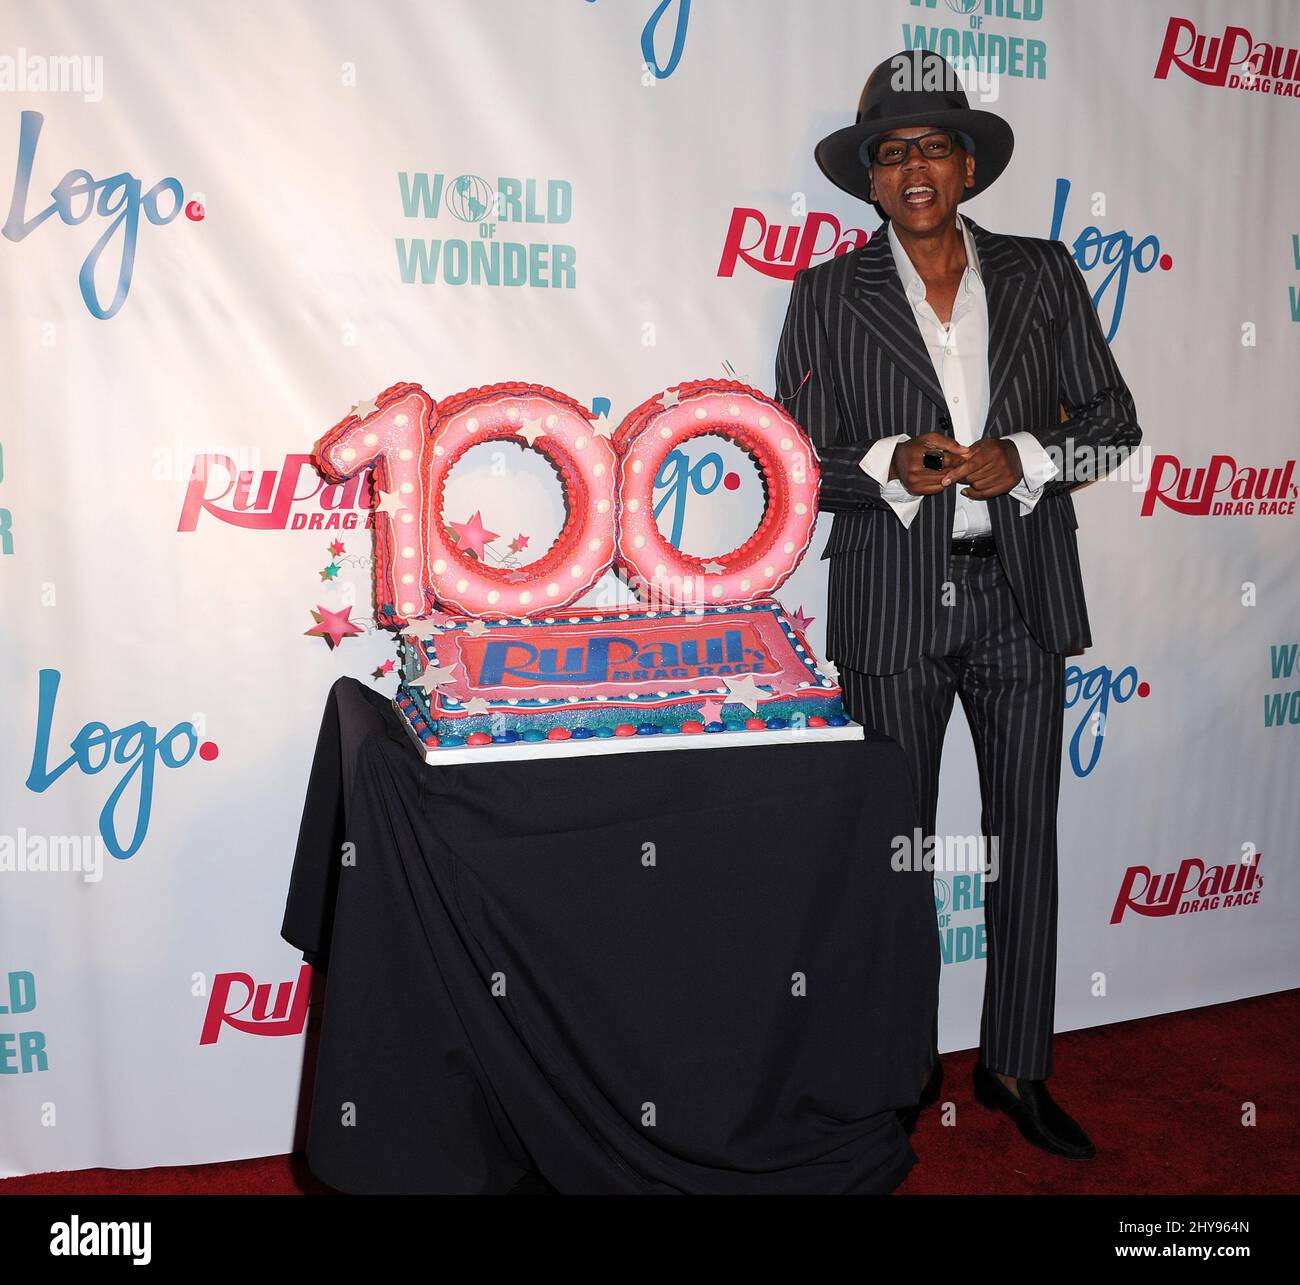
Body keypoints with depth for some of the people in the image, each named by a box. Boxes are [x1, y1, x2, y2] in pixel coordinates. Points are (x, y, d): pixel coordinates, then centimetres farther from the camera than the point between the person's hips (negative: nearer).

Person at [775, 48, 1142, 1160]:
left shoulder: (1043, 274, 7)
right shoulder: (829, 296, 2)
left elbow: (1112, 422, 7)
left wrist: (1021, 461, -12)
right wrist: (892, 467, -19)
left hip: (1022, 598, 2)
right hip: (892, 605, -2)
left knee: (1026, 836, 10)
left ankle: (1016, 1066, 27)